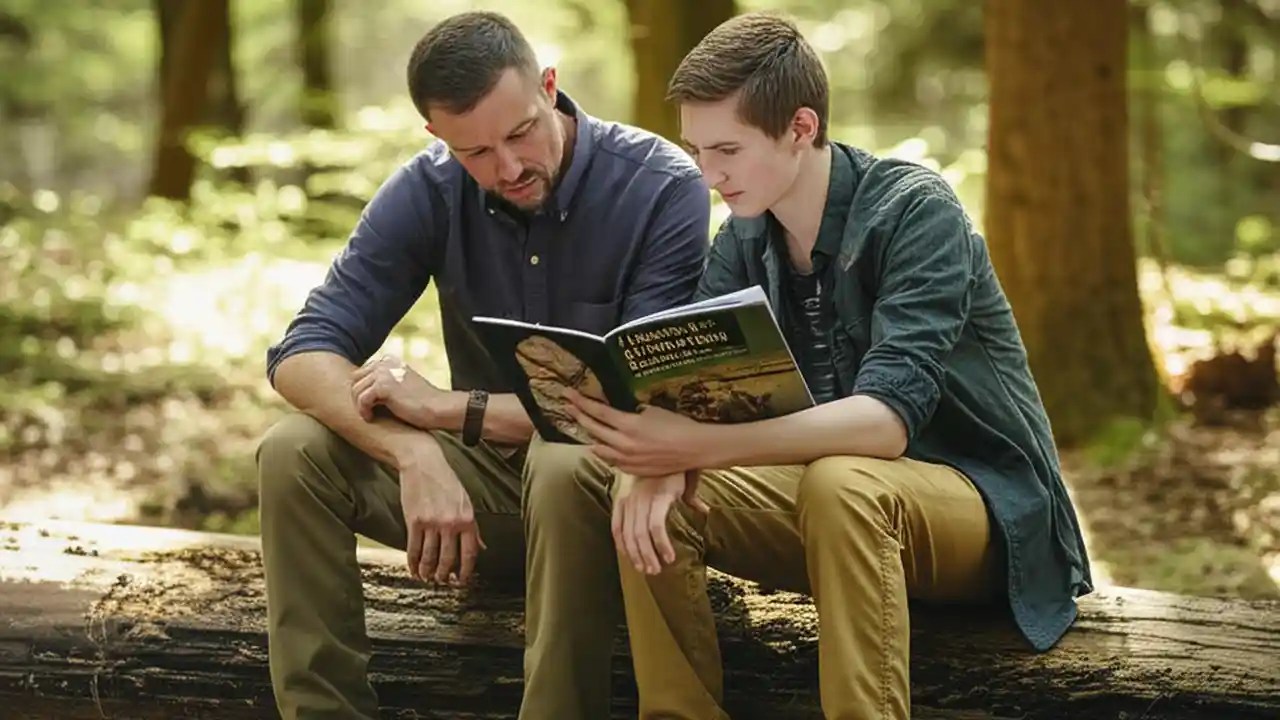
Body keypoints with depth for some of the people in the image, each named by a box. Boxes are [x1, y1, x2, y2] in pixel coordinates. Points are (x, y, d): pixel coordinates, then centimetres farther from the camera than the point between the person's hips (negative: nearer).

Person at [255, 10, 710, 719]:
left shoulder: (664, 188, -17)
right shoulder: (428, 191, -5)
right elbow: (302, 356, -13)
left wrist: (451, 408, -23)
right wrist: (415, 455, -32)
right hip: (485, 475, 4)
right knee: (293, 455, -19)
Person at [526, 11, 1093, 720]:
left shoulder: (915, 212, -20)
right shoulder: (744, 238, 1)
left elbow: (886, 419, -32)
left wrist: (696, 448, -42)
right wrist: (662, 460, -31)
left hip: (981, 502, -6)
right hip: (831, 501, 6)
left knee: (840, 483, -37)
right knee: (647, 495, -16)